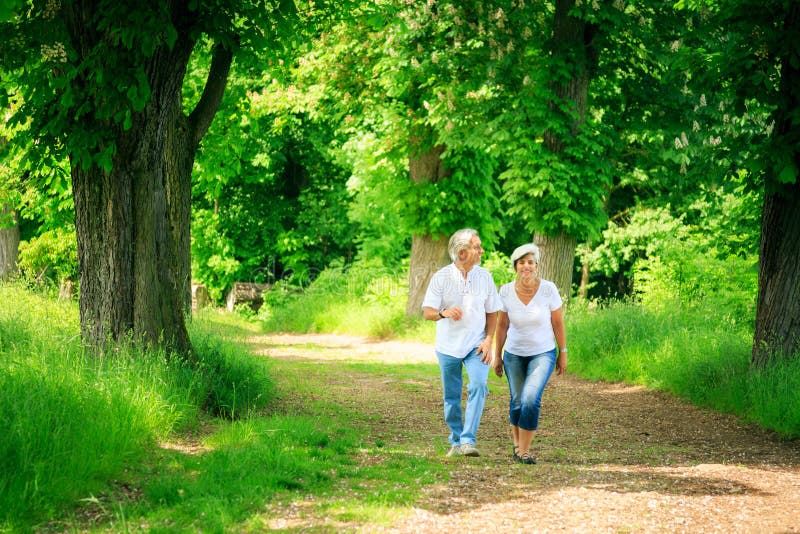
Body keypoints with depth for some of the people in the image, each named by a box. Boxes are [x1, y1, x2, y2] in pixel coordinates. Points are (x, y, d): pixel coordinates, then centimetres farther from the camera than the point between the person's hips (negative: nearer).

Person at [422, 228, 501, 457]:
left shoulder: (484, 276, -1)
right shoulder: (441, 277, -7)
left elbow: (492, 313, 6)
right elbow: (427, 312, -11)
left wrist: (488, 341, -7)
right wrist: (445, 312, -33)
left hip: (476, 345, 0)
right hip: (448, 346, 0)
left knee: (478, 386, -21)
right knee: (451, 397, 8)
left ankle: (468, 441, -21)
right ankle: (456, 442, 26)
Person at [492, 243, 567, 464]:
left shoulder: (548, 289, -16)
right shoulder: (506, 291, -11)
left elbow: (558, 323, -5)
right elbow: (502, 325, 2)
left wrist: (563, 353, 1)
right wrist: (497, 356, 8)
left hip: (543, 354, -2)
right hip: (514, 354, 2)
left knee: (531, 399, -20)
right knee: (517, 402, 9)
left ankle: (524, 450, -7)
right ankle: (517, 443, 35)